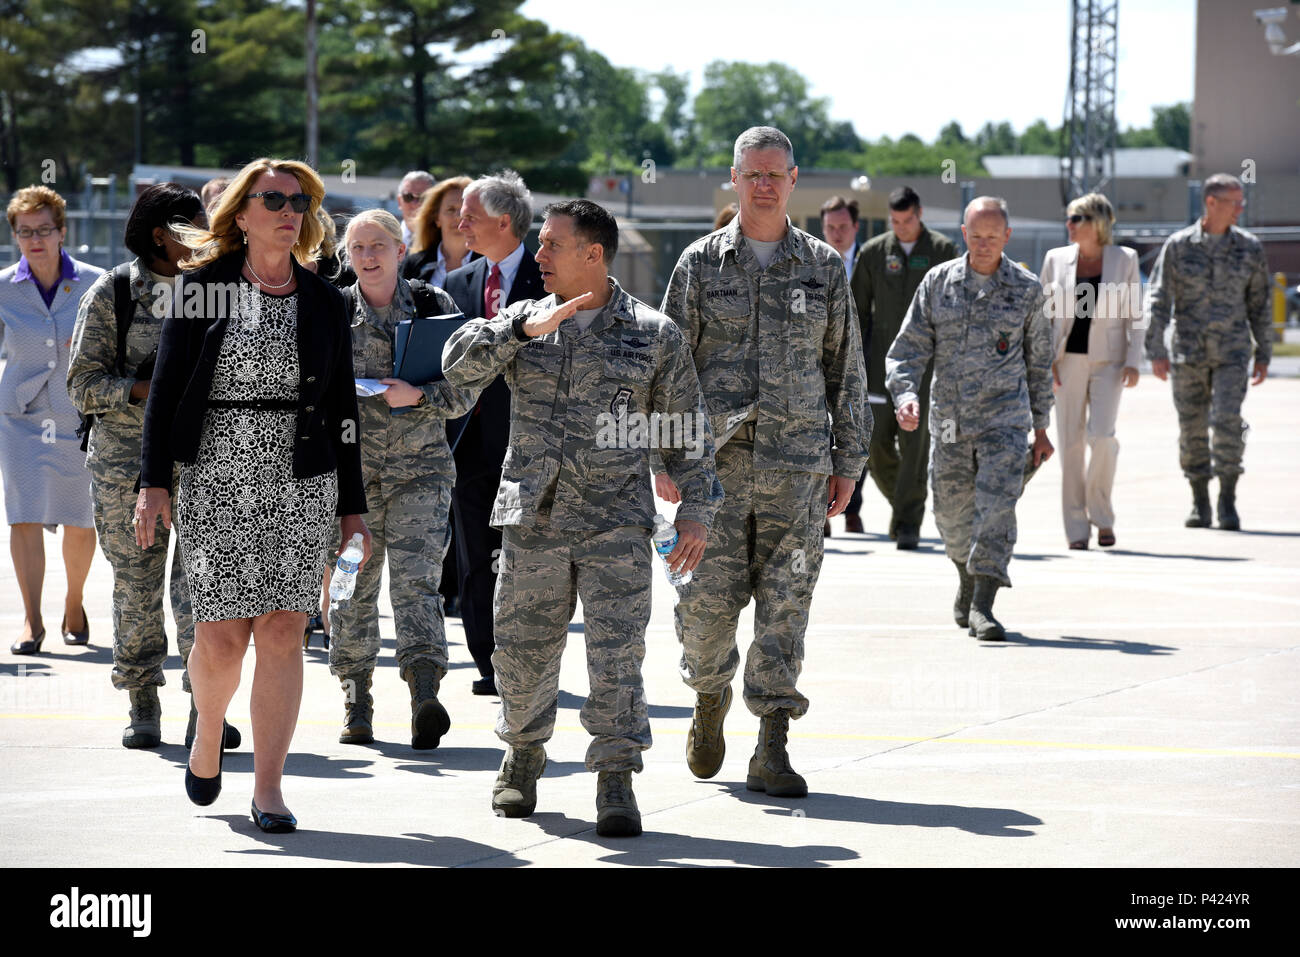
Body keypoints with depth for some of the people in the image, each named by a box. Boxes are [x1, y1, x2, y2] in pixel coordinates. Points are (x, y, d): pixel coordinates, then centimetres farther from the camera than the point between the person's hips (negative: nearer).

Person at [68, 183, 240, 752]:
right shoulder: (110, 294, 0)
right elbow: (83, 385, -4)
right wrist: (145, 389, -18)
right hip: (126, 460, -1)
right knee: (136, 583, 4)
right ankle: (143, 709, 16)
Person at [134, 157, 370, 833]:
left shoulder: (323, 301, 9)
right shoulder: (203, 286, 2)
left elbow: (342, 409, 12)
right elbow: (166, 386, 1)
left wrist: (353, 508, 10)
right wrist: (153, 481, -6)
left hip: (301, 483, 2)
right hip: (216, 478, -2)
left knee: (282, 632, -5)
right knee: (221, 633, -5)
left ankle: (268, 789, 0)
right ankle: (208, 732, 27)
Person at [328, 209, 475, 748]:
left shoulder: (435, 307, 5)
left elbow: (464, 393, 2)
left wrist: (418, 395, -14)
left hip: (420, 468, -1)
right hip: (352, 467, 1)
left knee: (415, 581, -15)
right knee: (353, 588, 4)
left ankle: (425, 694, -27)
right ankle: (356, 707, 14)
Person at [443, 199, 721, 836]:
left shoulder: (654, 335, 4)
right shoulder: (522, 321, 9)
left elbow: (687, 432, 7)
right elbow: (460, 365, -8)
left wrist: (696, 511, 0)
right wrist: (524, 330, -19)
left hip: (616, 522, -2)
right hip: (532, 519, 2)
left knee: (617, 652, -9)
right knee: (522, 651, 8)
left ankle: (616, 781, -3)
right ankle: (523, 751, 32)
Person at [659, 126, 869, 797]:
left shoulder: (824, 267, 9)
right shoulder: (700, 264, 6)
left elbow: (845, 369, 12)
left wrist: (847, 462, 8)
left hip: (797, 461, 0)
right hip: (715, 458, 0)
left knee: (785, 604, -3)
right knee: (708, 599, -2)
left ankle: (772, 749, 0)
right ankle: (710, 698, 28)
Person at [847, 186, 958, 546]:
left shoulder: (943, 250, 3)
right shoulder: (874, 252, 8)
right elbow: (858, 311, 11)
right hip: (882, 362, 2)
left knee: (914, 442, -9)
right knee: (876, 442, -2)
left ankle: (908, 523, -5)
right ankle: (902, 500, 23)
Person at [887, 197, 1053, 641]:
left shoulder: (1026, 289, 2)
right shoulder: (938, 283, 3)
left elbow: (1039, 359, 12)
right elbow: (909, 348, 3)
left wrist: (1041, 427, 14)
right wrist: (906, 396, -16)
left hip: (1004, 420, -2)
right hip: (949, 421, 2)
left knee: (996, 504, -16)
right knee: (952, 512, 10)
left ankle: (982, 604, -18)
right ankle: (967, 575, 39)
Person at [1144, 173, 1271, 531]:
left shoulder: (1249, 248, 4)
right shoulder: (1178, 246, -1)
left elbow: (1259, 304, 11)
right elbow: (1158, 300, -2)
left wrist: (1263, 354, 10)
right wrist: (1156, 351, -10)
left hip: (1232, 352, 0)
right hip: (1188, 352, 0)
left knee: (1228, 421, -15)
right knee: (1192, 429, 4)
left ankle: (1228, 501, -4)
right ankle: (1199, 503, 17)